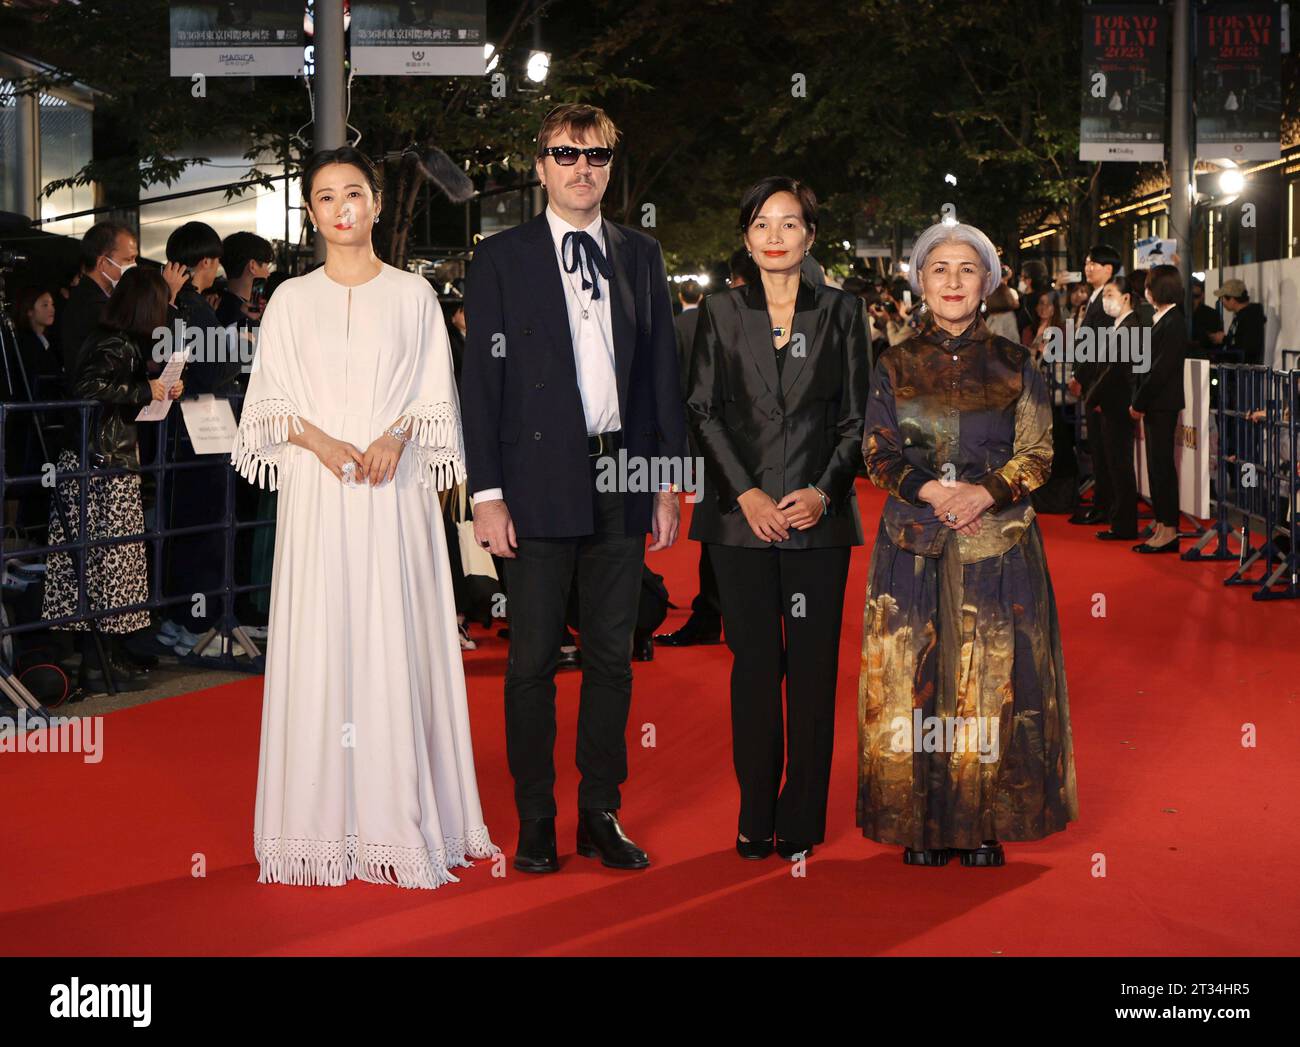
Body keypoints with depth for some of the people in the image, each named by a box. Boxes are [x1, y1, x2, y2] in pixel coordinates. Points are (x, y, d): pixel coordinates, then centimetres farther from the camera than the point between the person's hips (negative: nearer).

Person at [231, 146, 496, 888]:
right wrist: (320, 441, -11)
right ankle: (325, 822, 6)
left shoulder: (413, 294, 8)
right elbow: (269, 403, 7)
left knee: (398, 643, -2)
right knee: (320, 645, -1)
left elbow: (436, 394, 5)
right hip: (317, 493, 1)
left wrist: (396, 436, -13)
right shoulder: (292, 299, 10)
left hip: (395, 492, -1)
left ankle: (402, 818, 5)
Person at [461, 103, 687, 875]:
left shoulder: (641, 256, 11)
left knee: (613, 658, 8)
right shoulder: (501, 258, 2)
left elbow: (663, 372, 11)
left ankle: (603, 815, 19)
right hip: (540, 484, -3)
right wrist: (488, 493, -8)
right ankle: (535, 822, 13)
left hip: (622, 481, 3)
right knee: (534, 660, 3)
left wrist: (670, 480, 6)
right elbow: (482, 381, -2)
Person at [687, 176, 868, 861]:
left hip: (818, 514, 0)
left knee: (813, 663, 1)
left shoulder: (841, 311, 7)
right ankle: (755, 813, 13)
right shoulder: (721, 313, 7)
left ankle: (801, 816, 12)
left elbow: (856, 417, 5)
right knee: (754, 662, 3)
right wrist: (746, 493, -9)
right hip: (740, 515, 0)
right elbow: (703, 412, 3)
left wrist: (823, 491, -9)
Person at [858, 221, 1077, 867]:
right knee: (915, 680, 0)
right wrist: (930, 491, -13)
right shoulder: (895, 367, 7)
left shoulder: (1013, 365, 5)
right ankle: (923, 826, 9)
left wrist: (986, 493, -14)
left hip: (997, 545, 0)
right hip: (914, 545, 1)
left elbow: (1038, 454, 3)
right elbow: (876, 456, 4)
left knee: (993, 681, -1)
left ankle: (986, 825, 9)